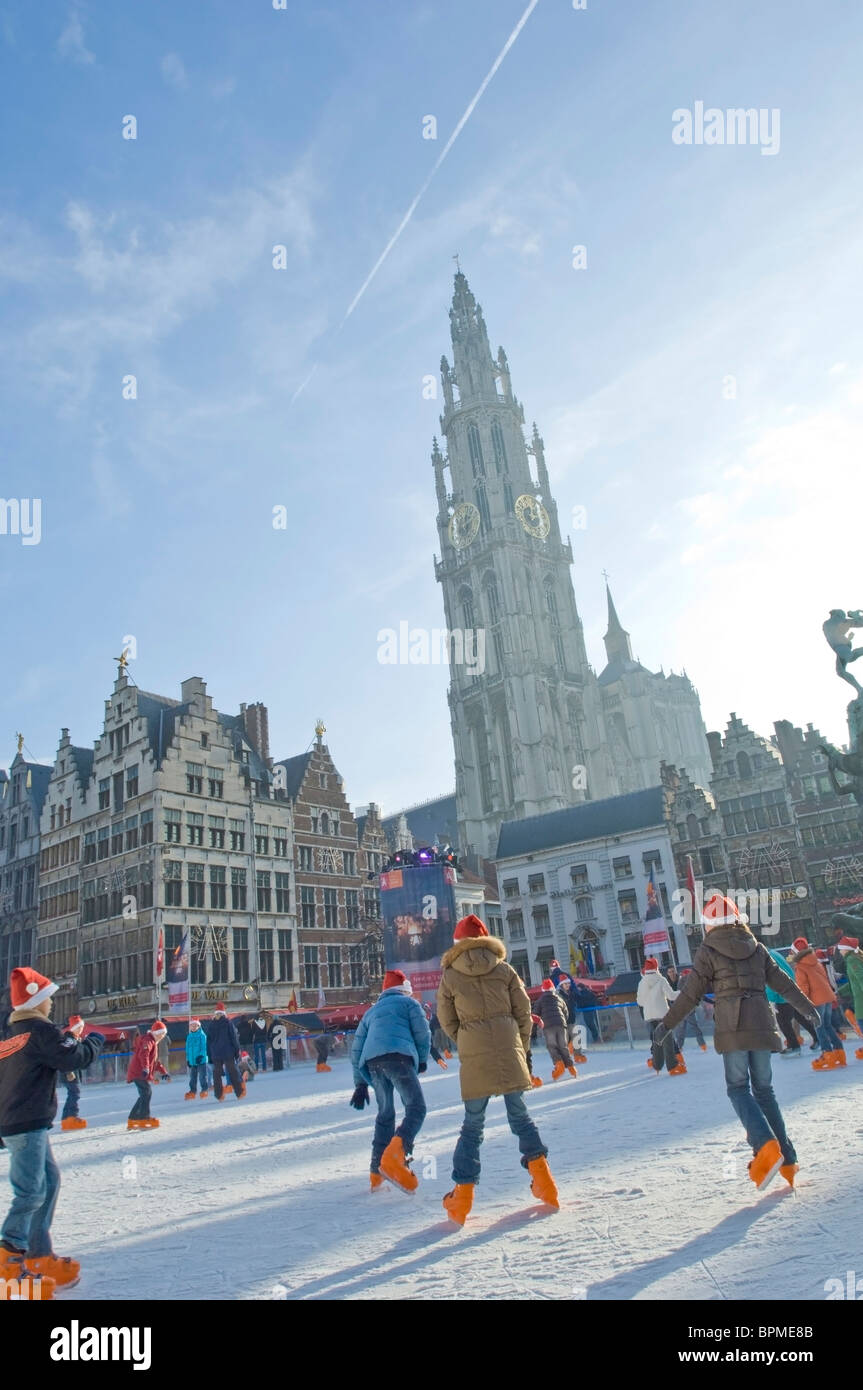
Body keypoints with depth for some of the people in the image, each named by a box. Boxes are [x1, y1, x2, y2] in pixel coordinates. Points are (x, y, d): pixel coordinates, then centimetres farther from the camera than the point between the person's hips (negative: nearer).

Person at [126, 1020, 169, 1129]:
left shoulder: (154, 1043, 26)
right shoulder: (148, 1040, -7)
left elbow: (156, 1061, 35)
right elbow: (143, 1054, -26)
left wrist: (164, 1072, 33)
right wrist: (145, 1068, -38)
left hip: (142, 1073, 10)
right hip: (139, 1072, -10)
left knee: (144, 1095, 11)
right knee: (147, 1091, -20)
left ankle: (133, 1120, 17)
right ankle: (144, 1118, -26)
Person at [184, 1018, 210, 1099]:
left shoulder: (202, 1035, -6)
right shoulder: (189, 1036, 9)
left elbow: (204, 1047, -11)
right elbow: (187, 1049, 15)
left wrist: (201, 1055, -19)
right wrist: (188, 1059, 11)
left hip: (201, 1060, -5)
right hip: (192, 1061, 5)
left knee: (202, 1076, -3)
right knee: (192, 1077, 11)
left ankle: (205, 1090, 5)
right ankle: (192, 1091, 20)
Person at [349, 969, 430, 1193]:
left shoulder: (371, 1011, 34)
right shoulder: (408, 1002, 20)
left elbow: (356, 1048, 30)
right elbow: (422, 1032, 8)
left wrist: (360, 1083, 30)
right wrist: (422, 1060, 23)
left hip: (371, 1062, 5)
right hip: (399, 1057, -5)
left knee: (385, 1114, 18)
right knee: (416, 1108, -7)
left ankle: (376, 1173, 14)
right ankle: (394, 1156, -30)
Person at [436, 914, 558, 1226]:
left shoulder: (449, 976, 3)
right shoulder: (505, 970, 6)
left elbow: (447, 1020, 7)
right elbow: (523, 1010, 6)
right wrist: (522, 1047, 16)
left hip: (474, 1058, -1)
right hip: (509, 1051, 1)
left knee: (472, 1125, 8)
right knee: (520, 1116, 13)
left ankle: (463, 1194, 7)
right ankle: (543, 1182, 10)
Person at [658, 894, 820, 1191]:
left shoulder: (708, 951, -1)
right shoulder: (757, 948, 11)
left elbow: (690, 994, -1)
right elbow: (783, 983, 17)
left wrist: (667, 1023, 8)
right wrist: (807, 1007, 32)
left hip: (732, 1029, -4)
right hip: (762, 1026, 4)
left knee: (738, 1088, 3)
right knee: (764, 1089, 14)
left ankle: (766, 1146, -18)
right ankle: (786, 1159, 11)